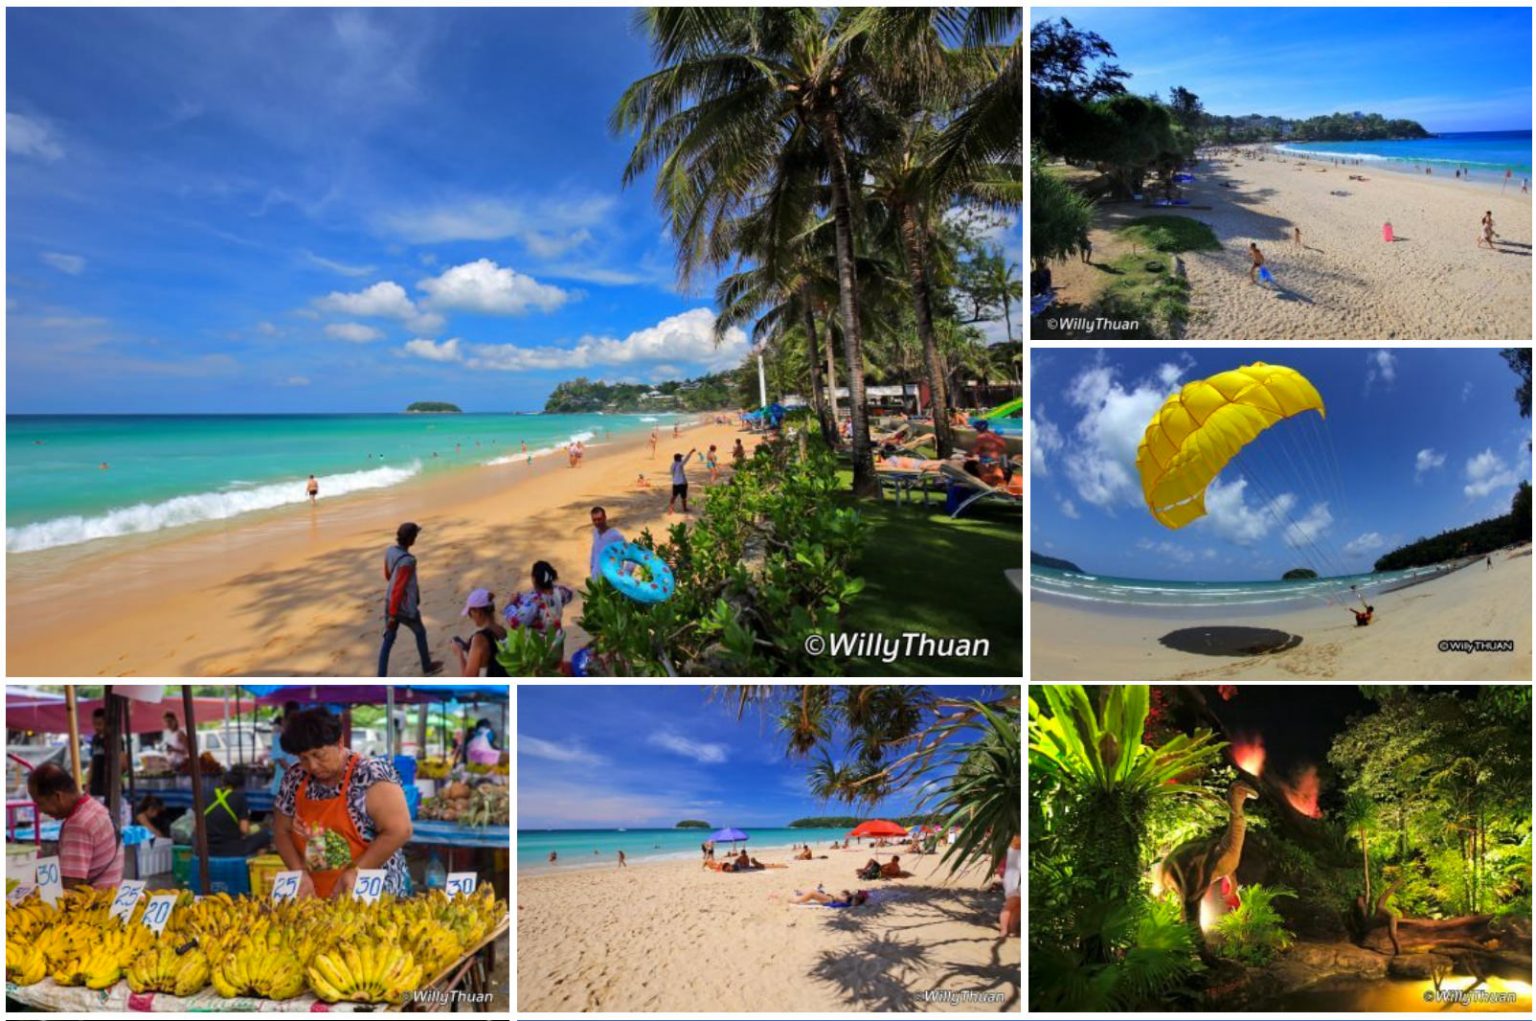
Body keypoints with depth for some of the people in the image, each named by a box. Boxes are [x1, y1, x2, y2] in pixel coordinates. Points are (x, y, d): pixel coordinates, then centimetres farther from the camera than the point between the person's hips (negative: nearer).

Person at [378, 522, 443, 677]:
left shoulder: (390, 551, -4)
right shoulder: (407, 561, -29)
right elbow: (398, 589, -27)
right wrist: (393, 615, -21)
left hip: (389, 602, 7)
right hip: (404, 607, -7)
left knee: (388, 639, 12)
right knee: (420, 632, 18)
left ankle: (381, 679, 14)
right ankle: (427, 668, 37)